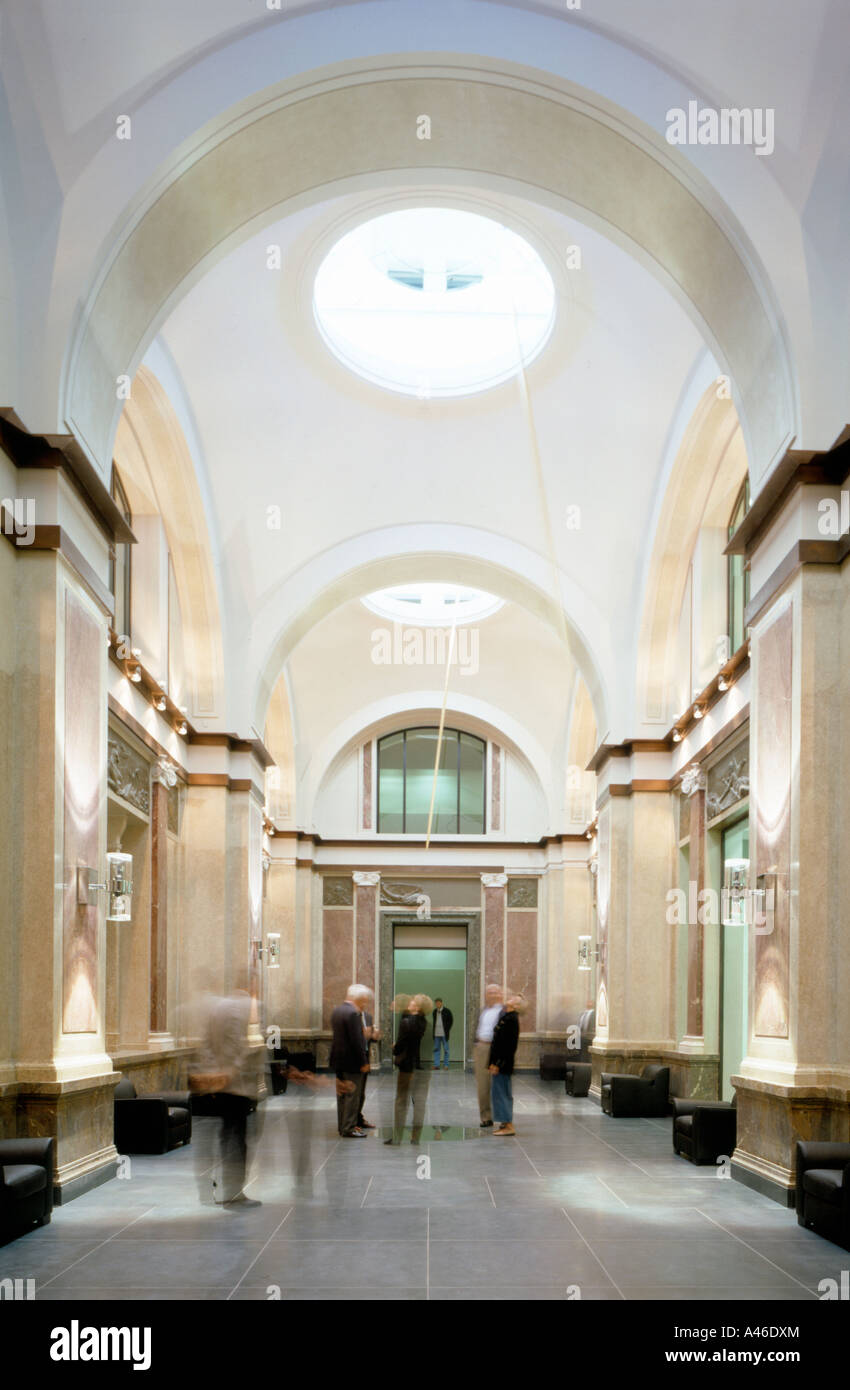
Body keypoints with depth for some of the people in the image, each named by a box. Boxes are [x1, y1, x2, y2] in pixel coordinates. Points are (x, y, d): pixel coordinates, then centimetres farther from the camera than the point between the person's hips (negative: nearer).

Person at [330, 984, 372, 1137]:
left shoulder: (337, 1011, 9)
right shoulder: (353, 1014, -20)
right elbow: (356, 1041, -21)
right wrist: (363, 1062, -15)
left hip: (338, 1060, 9)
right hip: (351, 1061, -9)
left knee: (342, 1095, 16)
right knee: (352, 1096, -2)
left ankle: (343, 1126, 24)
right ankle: (348, 1129, 1)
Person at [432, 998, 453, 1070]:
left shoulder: (447, 1011, -3)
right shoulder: (434, 1012, 10)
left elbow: (451, 1020, 3)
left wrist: (447, 1029, -2)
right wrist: (434, 1030, 9)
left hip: (444, 1033, -4)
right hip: (436, 1033, 4)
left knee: (445, 1049, 1)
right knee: (436, 1049, 3)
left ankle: (446, 1065, 5)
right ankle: (436, 1065, 5)